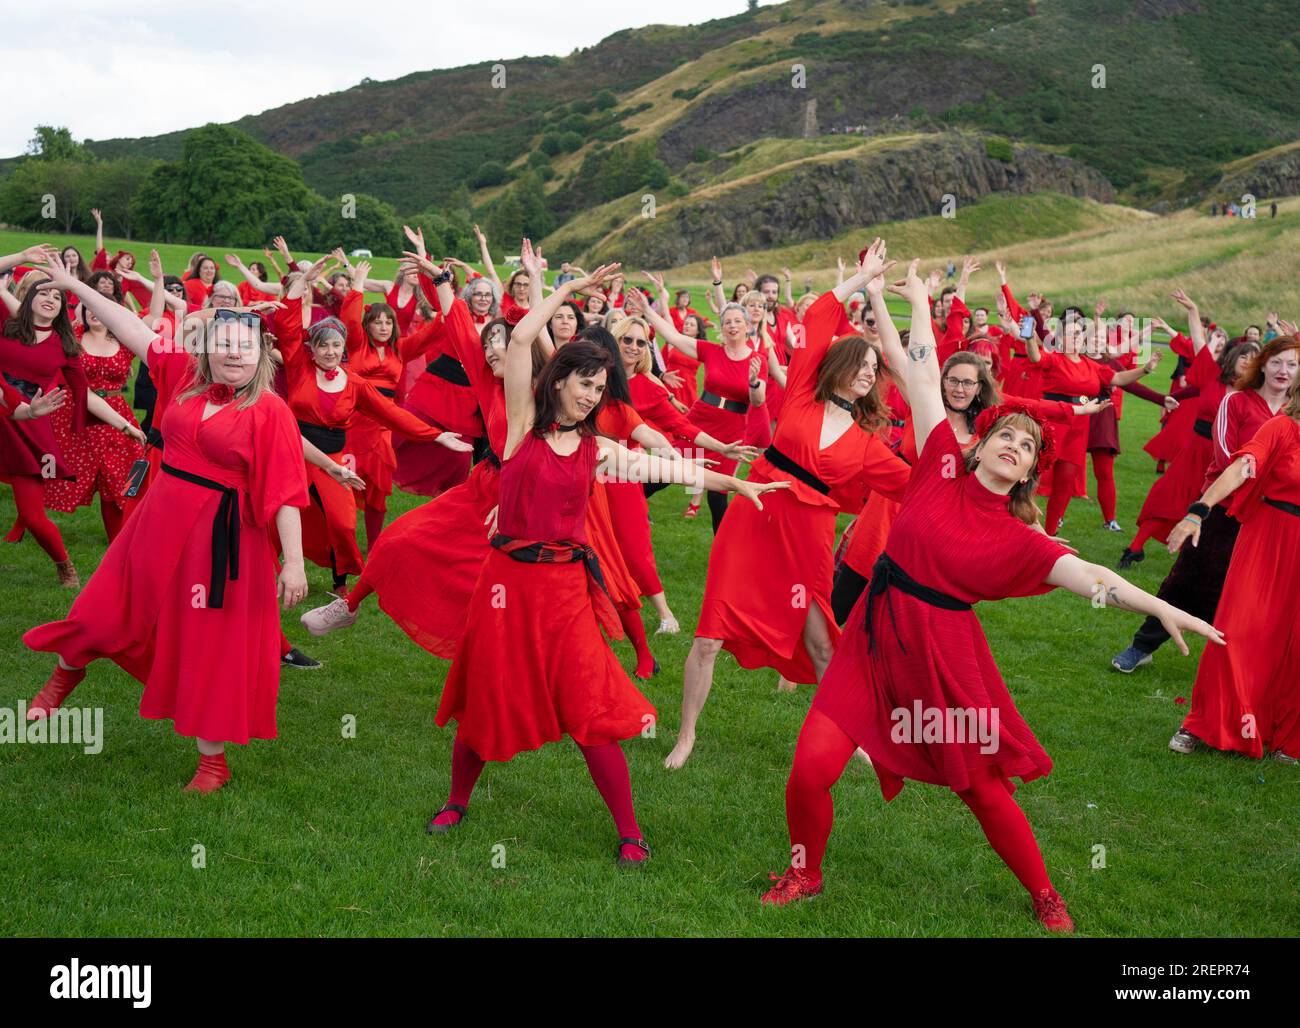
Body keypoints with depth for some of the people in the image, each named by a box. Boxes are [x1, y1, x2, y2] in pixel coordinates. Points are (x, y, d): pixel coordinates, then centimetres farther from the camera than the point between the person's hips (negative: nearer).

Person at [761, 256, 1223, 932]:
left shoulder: (1019, 540, -2)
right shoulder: (943, 467, 0)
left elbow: (1088, 576, -12)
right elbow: (922, 378, 4)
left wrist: (1162, 608, -24)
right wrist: (919, 303, 7)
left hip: (943, 652, -1)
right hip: (875, 635, 1)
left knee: (983, 788, 6)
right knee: (812, 767, -10)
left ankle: (1044, 897, 32)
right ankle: (805, 872, 19)